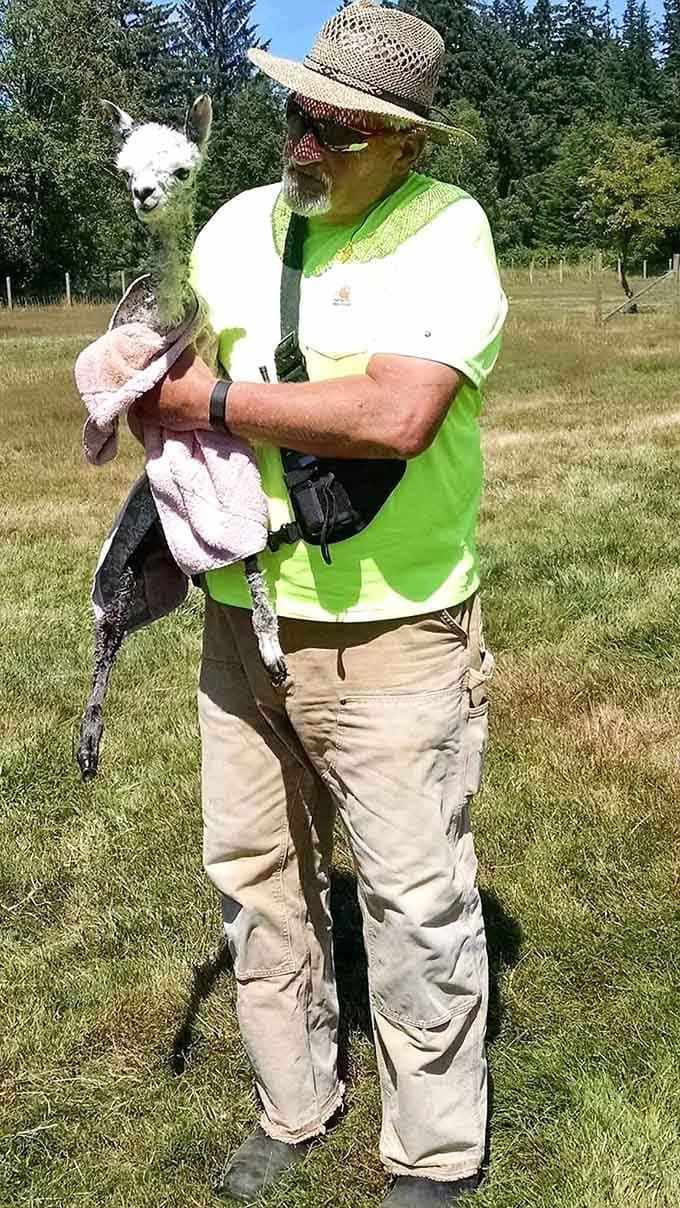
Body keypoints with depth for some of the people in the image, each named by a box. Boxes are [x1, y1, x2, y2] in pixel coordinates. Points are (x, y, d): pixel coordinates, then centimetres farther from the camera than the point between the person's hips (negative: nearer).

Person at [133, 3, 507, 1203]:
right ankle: (292, 1106, 36)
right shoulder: (236, 226, 6)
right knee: (254, 872, 15)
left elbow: (399, 414, -27)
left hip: (391, 633, -6)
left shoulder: (445, 228, -11)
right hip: (241, 620, 6)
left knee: (417, 900, 3)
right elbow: (163, 388, 13)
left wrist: (218, 402, -17)